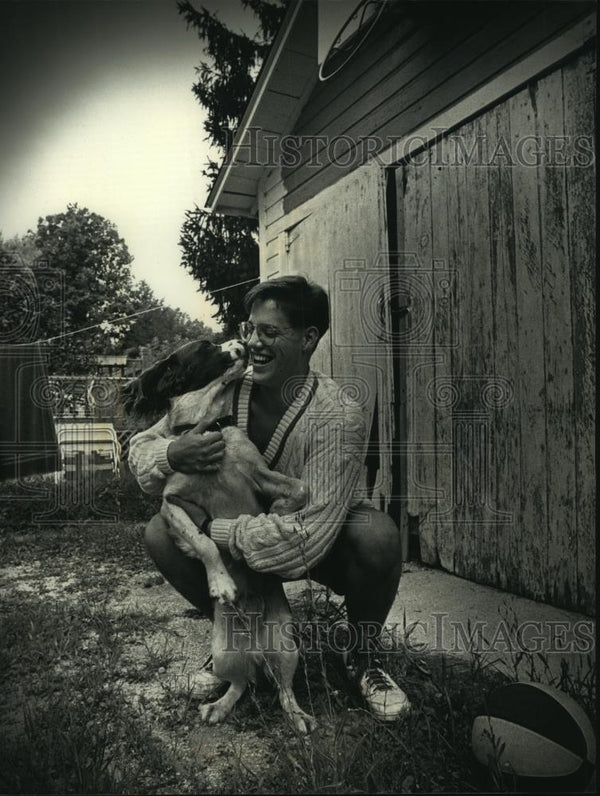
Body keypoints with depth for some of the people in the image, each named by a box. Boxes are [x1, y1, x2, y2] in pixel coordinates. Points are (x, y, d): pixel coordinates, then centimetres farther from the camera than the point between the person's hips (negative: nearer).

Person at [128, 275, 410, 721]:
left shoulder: (338, 417, -30)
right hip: (247, 538, 4)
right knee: (161, 533, -17)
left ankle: (364, 658, -1)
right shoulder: (227, 390, -16)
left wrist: (213, 530, -31)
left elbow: (307, 537, -36)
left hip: (327, 549, -3)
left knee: (377, 535, -35)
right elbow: (141, 446, -11)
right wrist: (171, 455, -35)